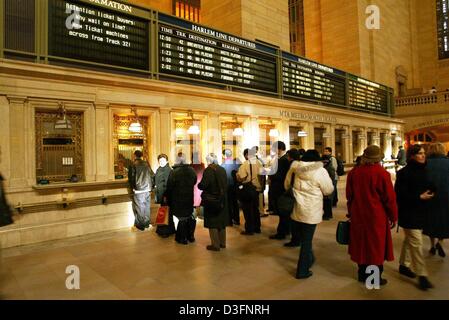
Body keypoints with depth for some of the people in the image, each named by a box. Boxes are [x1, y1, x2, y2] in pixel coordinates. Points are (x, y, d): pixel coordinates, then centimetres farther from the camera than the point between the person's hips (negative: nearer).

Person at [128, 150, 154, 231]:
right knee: (146, 206, 14)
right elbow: (152, 175, 7)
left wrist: (132, 187, 6)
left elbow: (131, 178, -8)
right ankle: (146, 223, 24)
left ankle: (140, 225, 11)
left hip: (138, 190, -5)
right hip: (147, 189, 5)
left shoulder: (133, 165, -10)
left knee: (139, 207, 4)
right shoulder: (146, 164, 4)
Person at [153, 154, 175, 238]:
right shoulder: (158, 170, 11)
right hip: (159, 194, 7)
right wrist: (156, 194, 14)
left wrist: (166, 195, -20)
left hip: (166, 195, -7)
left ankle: (167, 231, 10)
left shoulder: (169, 170, -13)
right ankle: (162, 229, 25)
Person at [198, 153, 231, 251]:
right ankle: (222, 243, 29)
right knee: (221, 221, 18)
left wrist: (199, 185, 0)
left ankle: (215, 245, 12)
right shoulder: (222, 170, 2)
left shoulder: (208, 170, -16)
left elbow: (203, 185, -20)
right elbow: (226, 184, 5)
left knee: (213, 223, 5)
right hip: (222, 199, 6)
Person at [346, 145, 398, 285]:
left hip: (358, 216, 4)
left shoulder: (353, 172, -2)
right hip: (377, 217, -4)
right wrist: (393, 217, 3)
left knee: (361, 244, 15)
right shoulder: (382, 174, -15)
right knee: (376, 246, 9)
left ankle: (363, 274, 29)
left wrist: (351, 212, 19)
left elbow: (349, 195, 7)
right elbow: (390, 198, -11)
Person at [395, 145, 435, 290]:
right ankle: (422, 275, 2)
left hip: (421, 212, 8)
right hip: (409, 213, -8)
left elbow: (427, 188, 20)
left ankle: (404, 265, 32)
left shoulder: (423, 170, 7)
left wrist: (429, 194, 2)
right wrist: (419, 197, -19)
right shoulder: (404, 173, -15)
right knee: (416, 243, -6)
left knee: (409, 240, 18)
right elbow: (399, 193, -17)